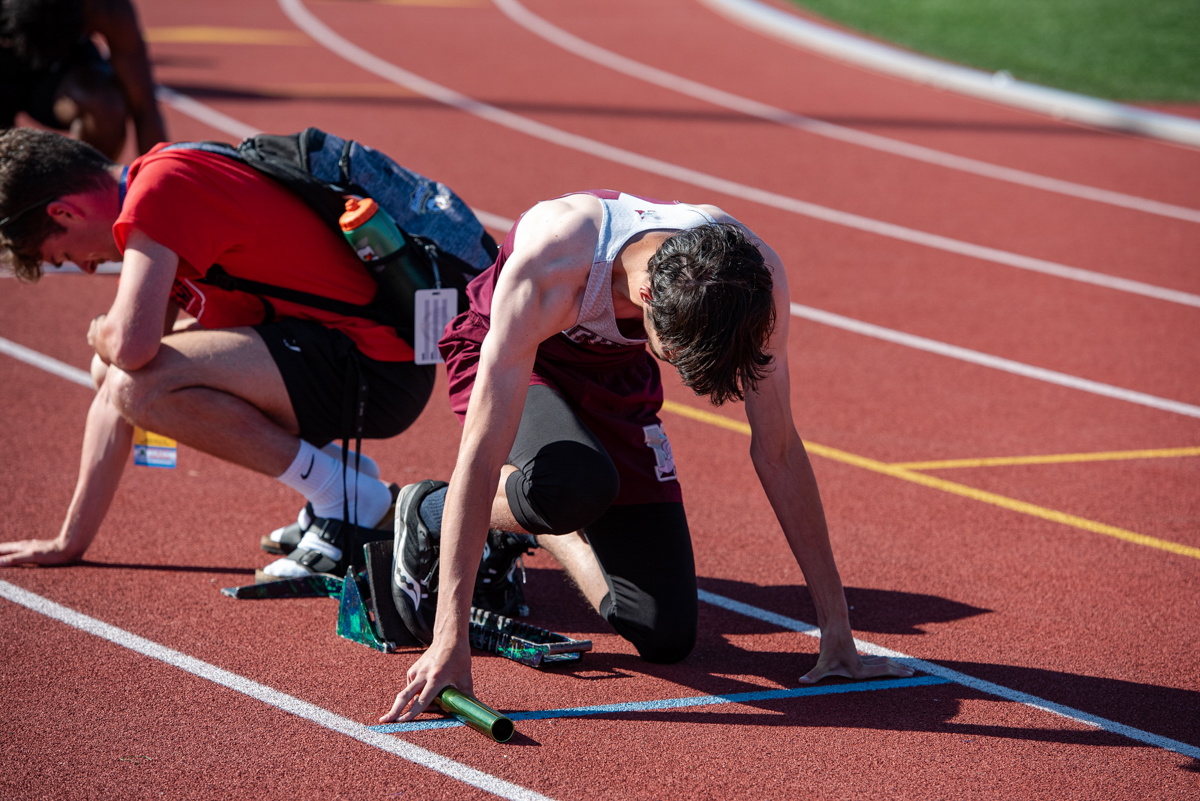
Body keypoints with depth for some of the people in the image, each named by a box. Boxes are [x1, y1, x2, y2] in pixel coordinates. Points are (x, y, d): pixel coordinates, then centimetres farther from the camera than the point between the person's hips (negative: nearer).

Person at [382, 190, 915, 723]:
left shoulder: (752, 279, -31)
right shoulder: (548, 269, -43)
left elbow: (777, 450, -18)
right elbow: (482, 453, -42)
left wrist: (835, 625, -15)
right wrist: (450, 639, -46)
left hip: (616, 378, 4)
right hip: (506, 358, -4)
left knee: (666, 639, -6)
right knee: (577, 483, -40)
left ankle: (539, 528, 24)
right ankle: (427, 516, -6)